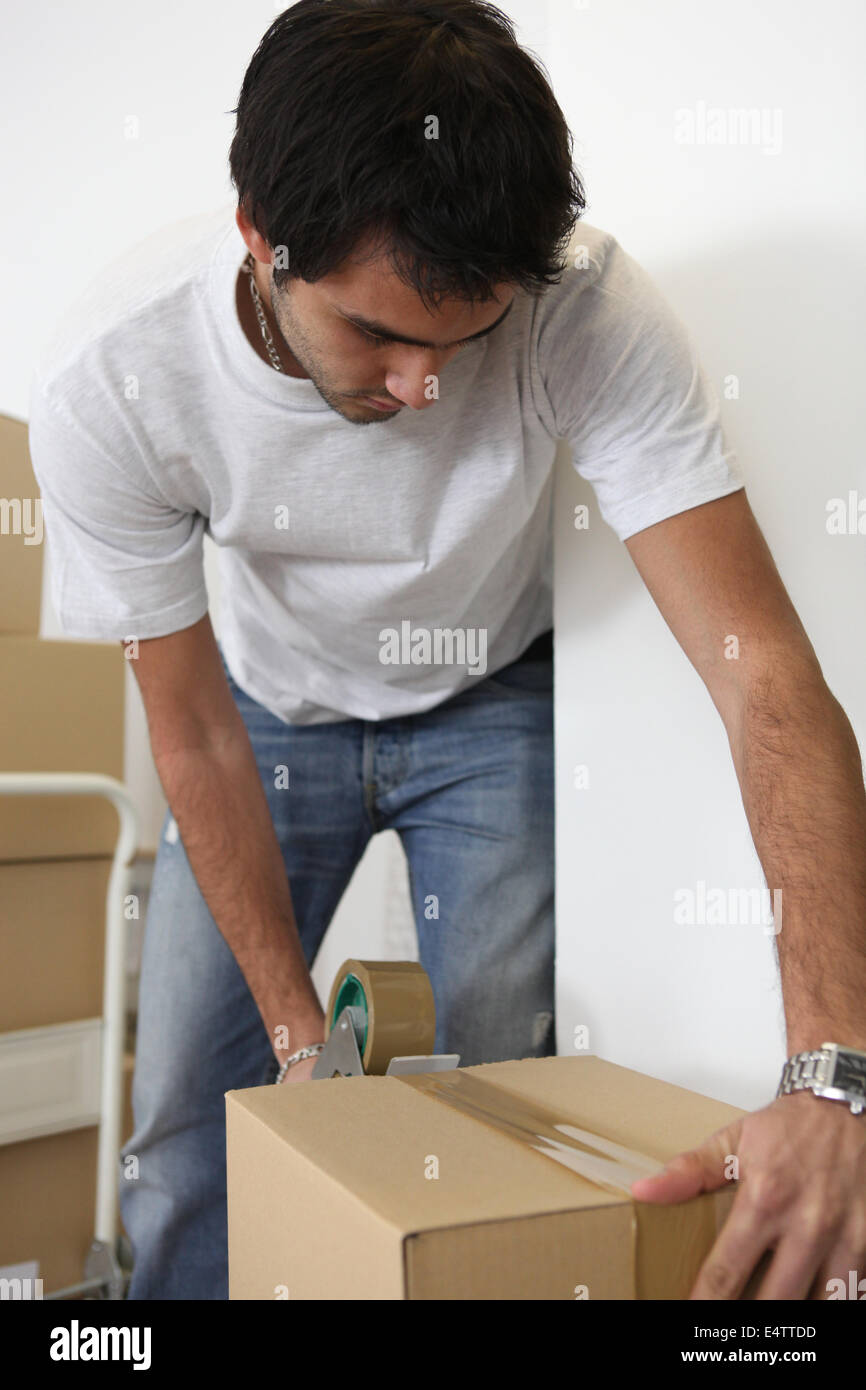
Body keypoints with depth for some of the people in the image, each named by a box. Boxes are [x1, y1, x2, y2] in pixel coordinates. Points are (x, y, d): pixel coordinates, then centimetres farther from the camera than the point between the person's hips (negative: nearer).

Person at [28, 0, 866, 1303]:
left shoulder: (587, 307, -34)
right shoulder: (108, 379, -30)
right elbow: (195, 732, -19)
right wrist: (299, 1034, -17)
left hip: (493, 707, 0)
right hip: (275, 707, 1)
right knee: (184, 1116, 0)